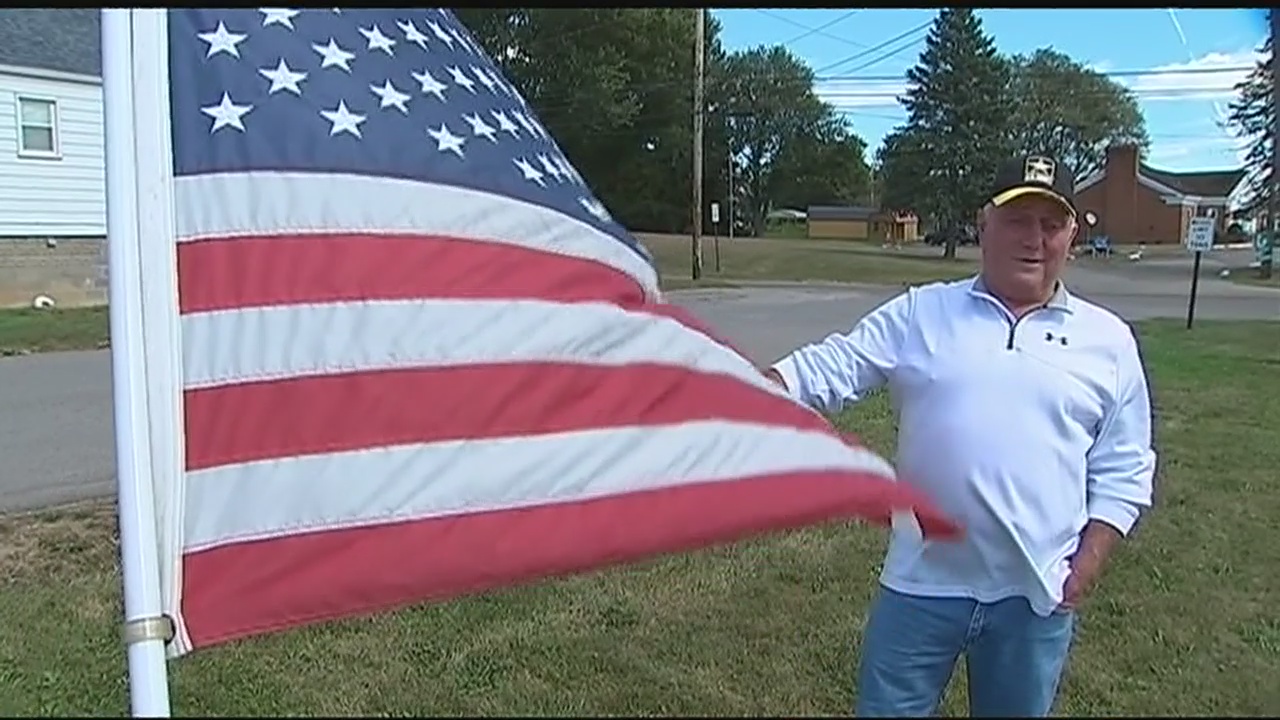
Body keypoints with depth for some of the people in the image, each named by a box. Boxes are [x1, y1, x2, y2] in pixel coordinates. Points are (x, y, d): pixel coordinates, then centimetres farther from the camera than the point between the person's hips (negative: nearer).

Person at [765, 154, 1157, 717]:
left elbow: (1123, 468, 7)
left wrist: (1090, 559, -3)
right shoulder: (918, 313, 0)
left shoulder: (1109, 340, 4)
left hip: (1035, 593, 2)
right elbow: (828, 368, -7)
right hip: (922, 582, -1)